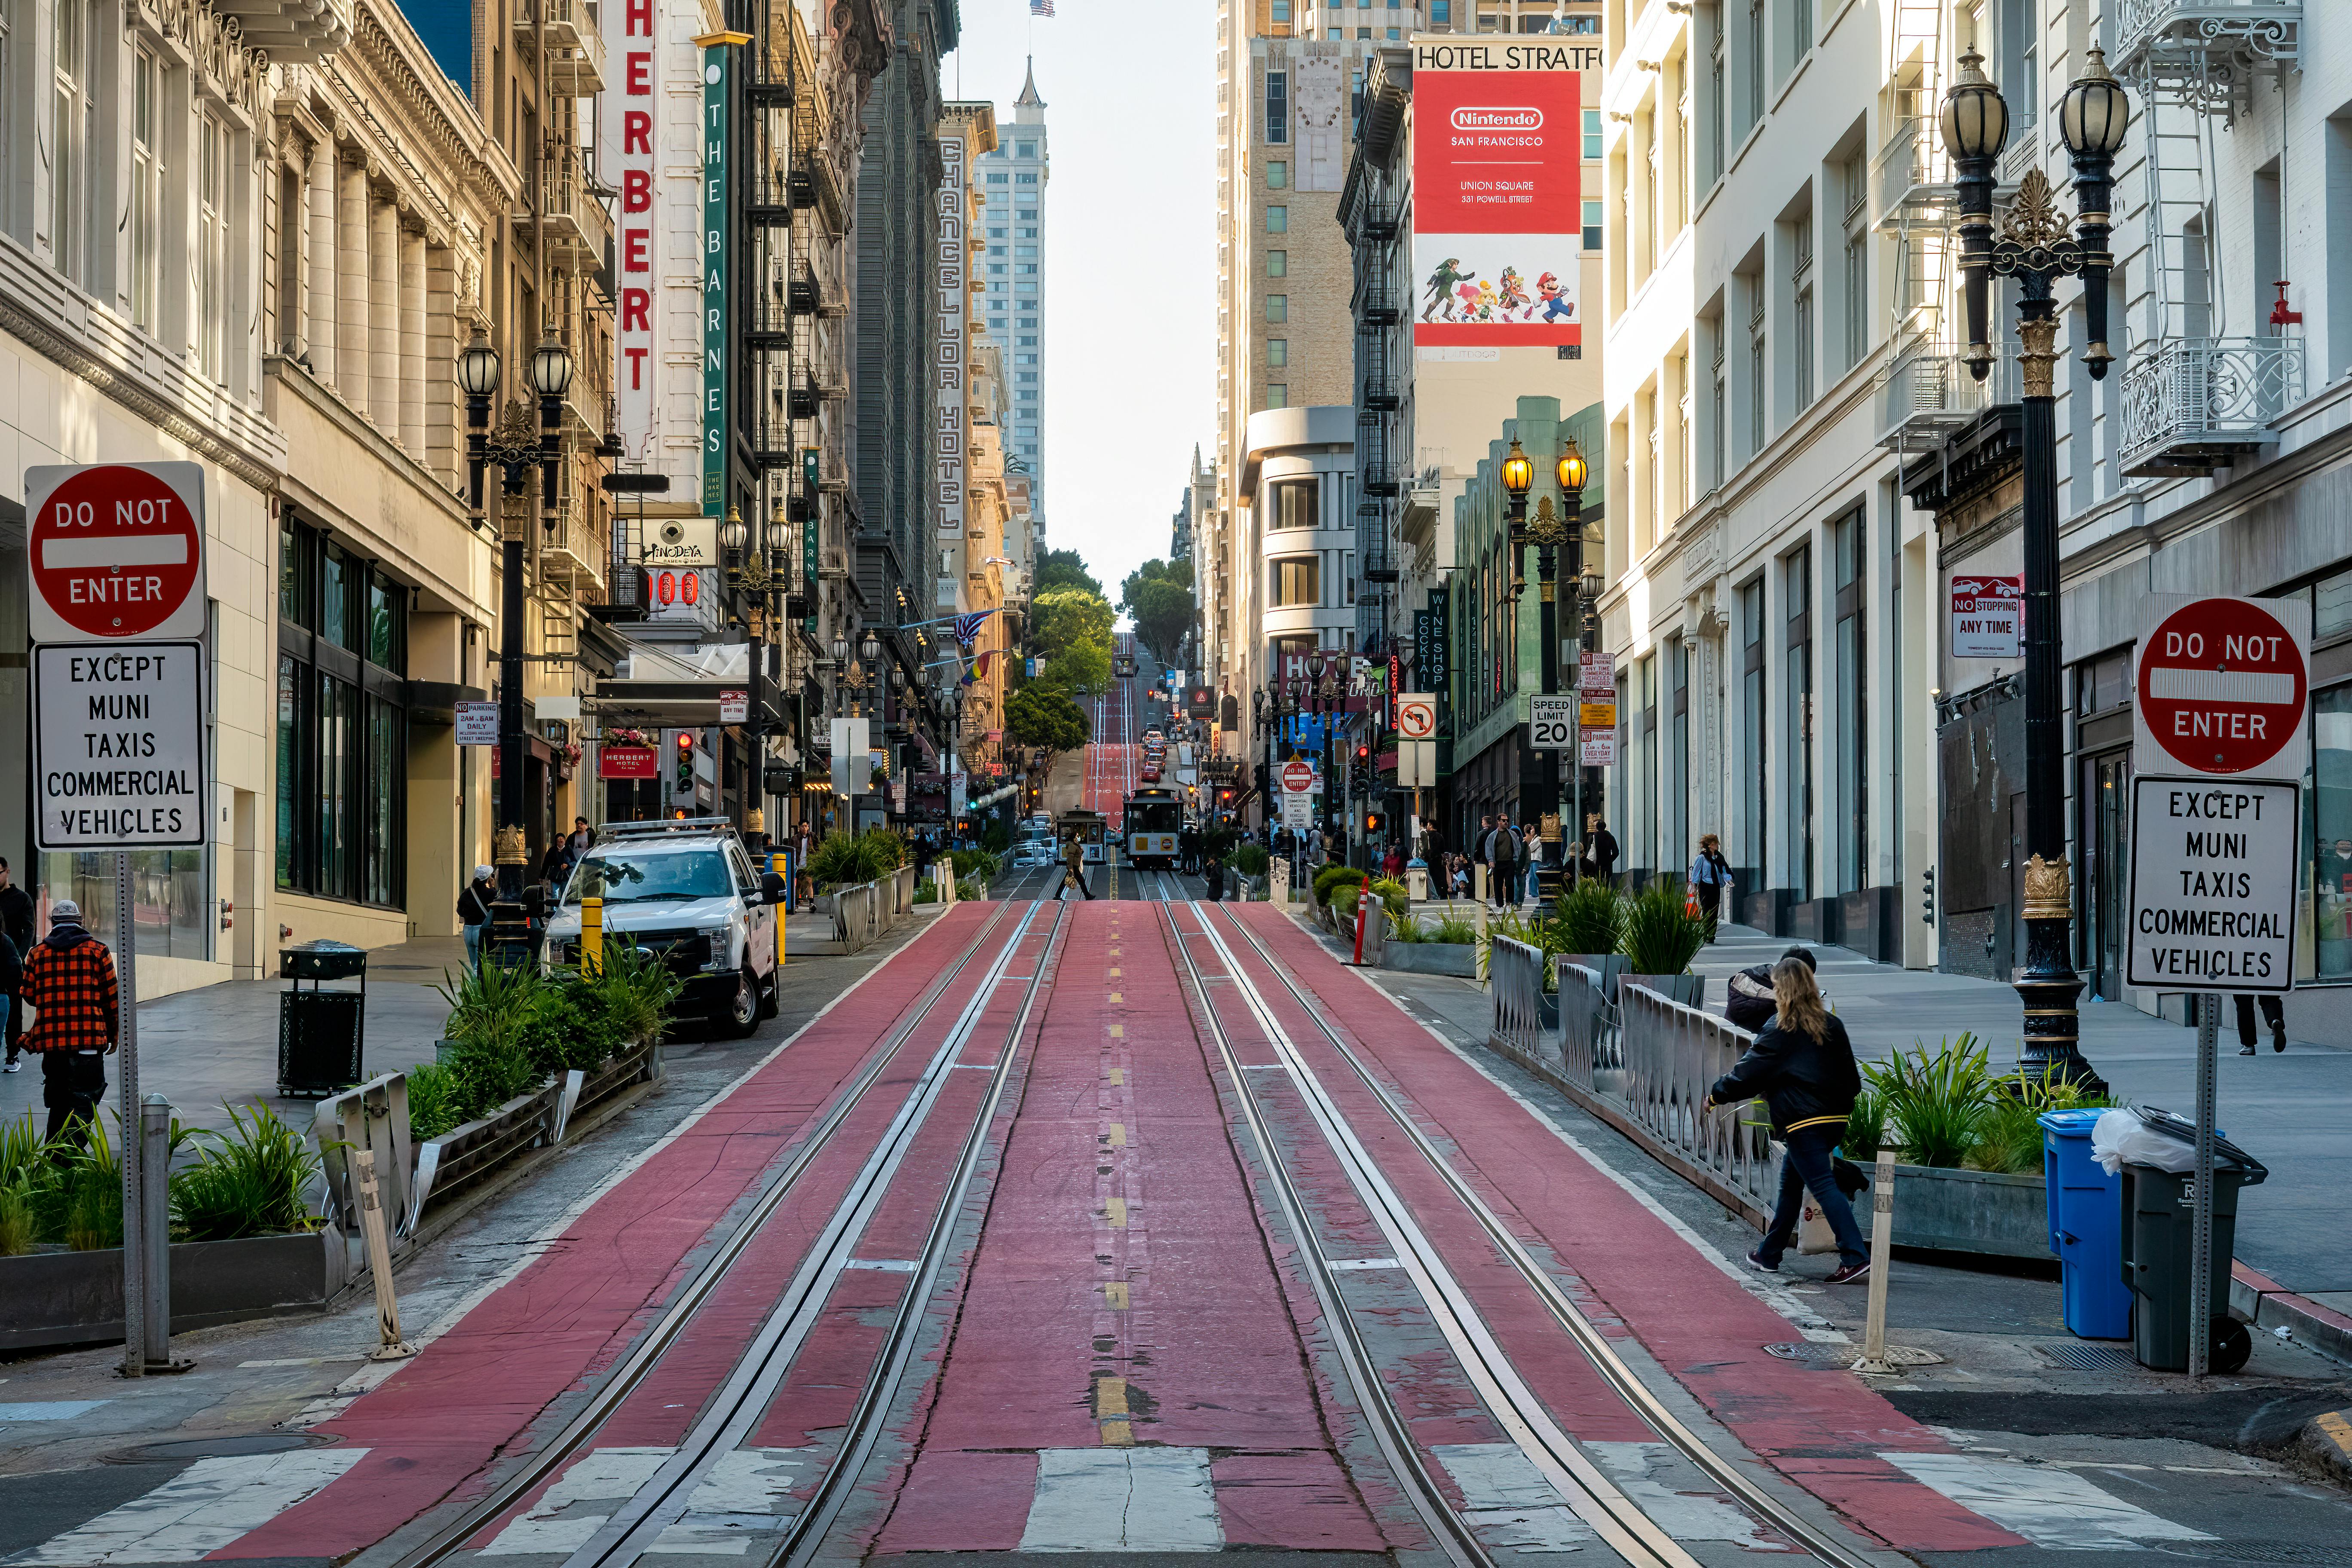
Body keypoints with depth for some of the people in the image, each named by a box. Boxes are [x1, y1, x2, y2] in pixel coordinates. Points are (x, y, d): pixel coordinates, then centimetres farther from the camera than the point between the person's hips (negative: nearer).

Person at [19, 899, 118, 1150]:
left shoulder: (37, 953, 7)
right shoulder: (96, 950, 2)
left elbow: (29, 995, 11)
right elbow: (112, 995, 2)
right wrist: (114, 1034, 13)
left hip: (50, 1036, 3)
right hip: (89, 1038, -3)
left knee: (58, 1102, 16)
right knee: (84, 1100, -2)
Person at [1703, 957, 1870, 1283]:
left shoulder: (1781, 1030, -8)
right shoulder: (1831, 1025, 11)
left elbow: (1749, 1070, -4)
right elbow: (1850, 1076, 15)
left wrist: (1715, 1096, 7)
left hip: (1803, 1122, -8)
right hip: (1834, 1118, 8)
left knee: (1823, 1186, -8)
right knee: (1791, 1183, 18)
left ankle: (1857, 1258, -17)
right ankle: (1769, 1255, 26)